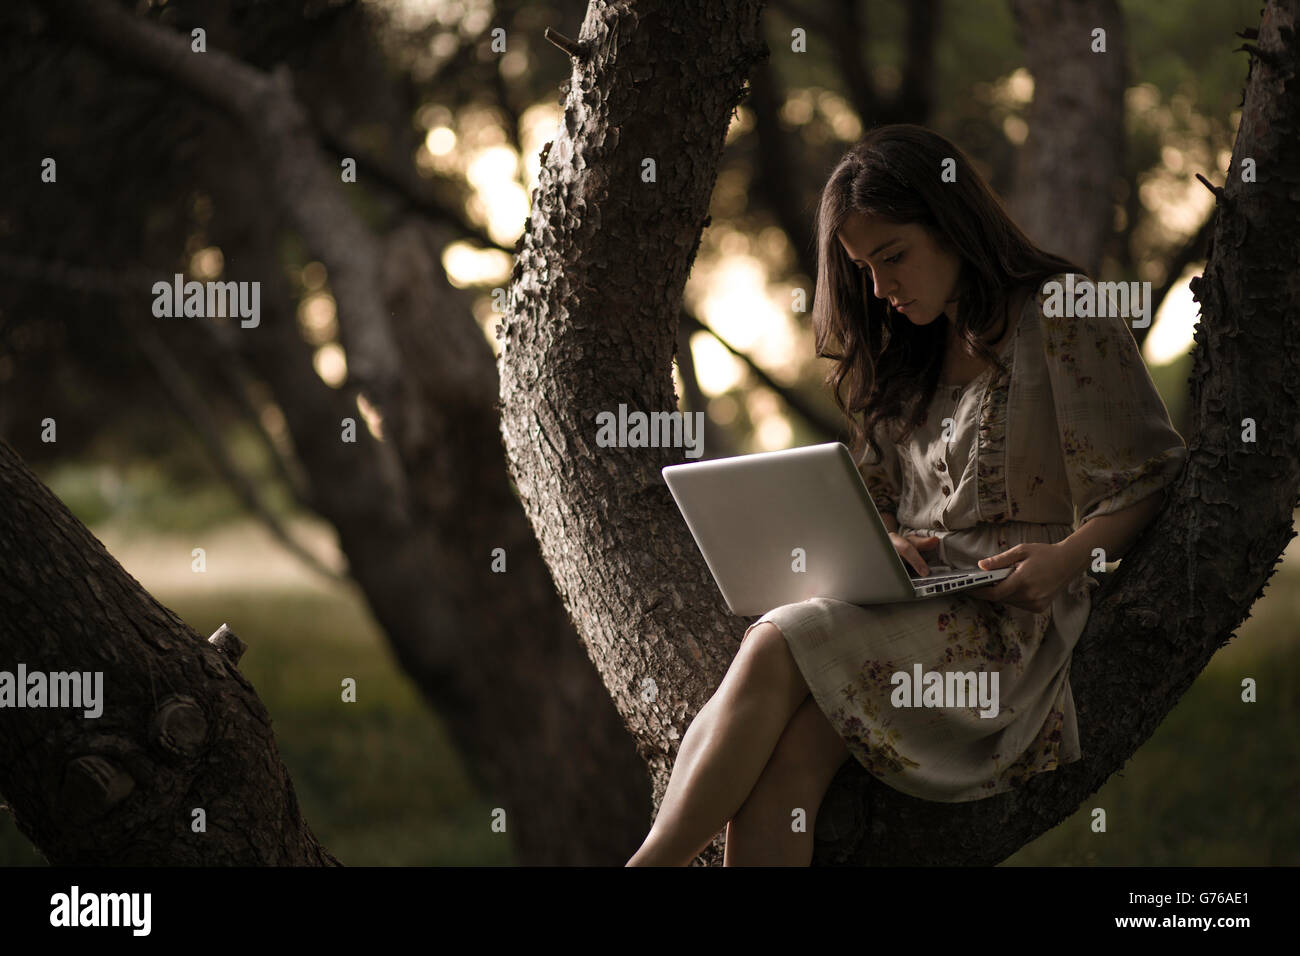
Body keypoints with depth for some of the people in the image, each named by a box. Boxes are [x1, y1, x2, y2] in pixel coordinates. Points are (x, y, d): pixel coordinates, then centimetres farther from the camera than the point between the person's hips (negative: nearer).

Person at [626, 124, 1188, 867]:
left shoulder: (1063, 318, 1)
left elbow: (1151, 480, -2)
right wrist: (883, 543, 3)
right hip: (913, 604, 6)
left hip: (1016, 612, -6)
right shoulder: (906, 354, 23)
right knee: (786, 754, -28)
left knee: (778, 646, -29)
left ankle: (656, 858, -26)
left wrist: (1065, 559, -18)